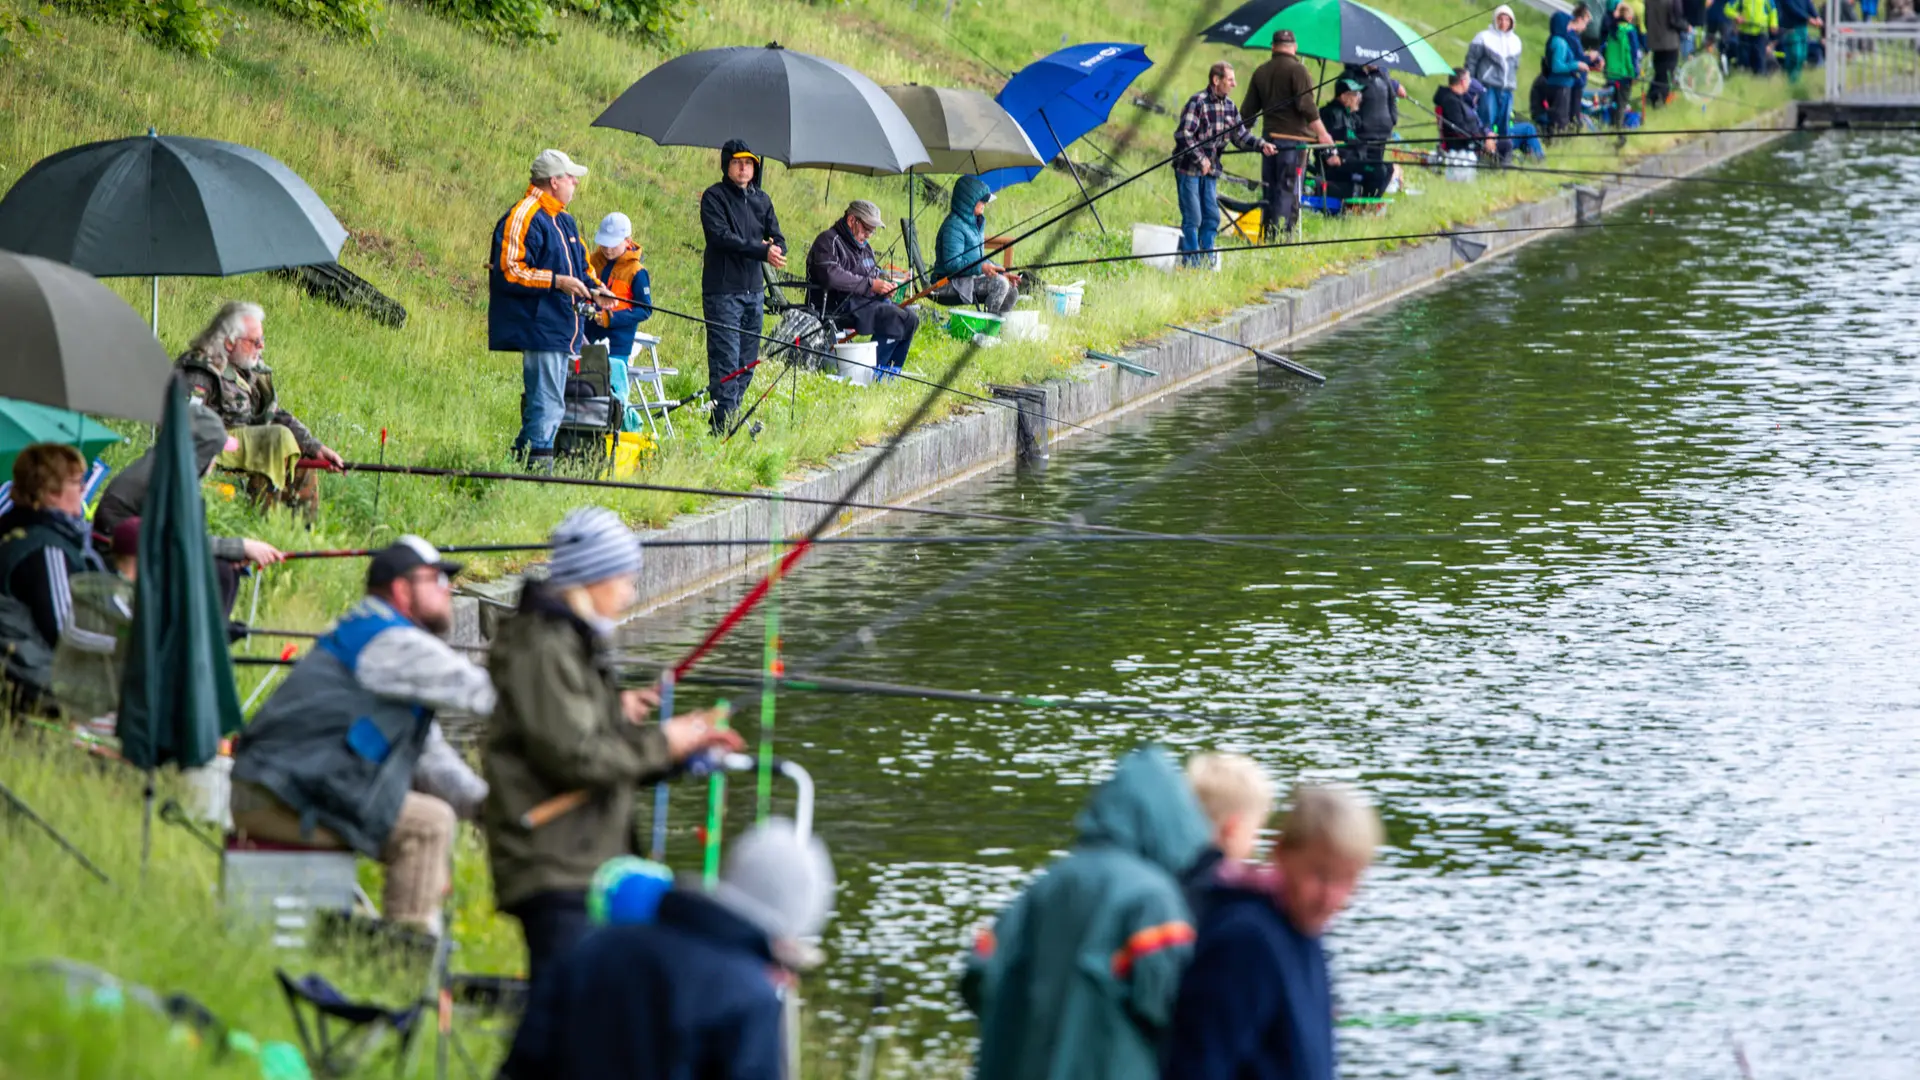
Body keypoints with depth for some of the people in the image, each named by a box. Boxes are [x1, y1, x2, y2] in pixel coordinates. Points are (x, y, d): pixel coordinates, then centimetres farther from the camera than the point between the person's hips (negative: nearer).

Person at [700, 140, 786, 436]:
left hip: (753, 290, 6)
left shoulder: (761, 200, 14)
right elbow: (722, 237, -17)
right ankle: (724, 424, -10)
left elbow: (778, 239, 9)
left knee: (747, 362, 8)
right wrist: (762, 252, -24)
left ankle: (729, 419, 16)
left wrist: (776, 250, -16)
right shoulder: (714, 197, -4)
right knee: (726, 361, -10)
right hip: (722, 291, -6)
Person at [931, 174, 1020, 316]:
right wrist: (981, 268, -32)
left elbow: (981, 259, 22)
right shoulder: (953, 226, -17)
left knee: (1012, 291, 1)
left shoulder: (976, 223, 15)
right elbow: (951, 264, -23)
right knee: (999, 283, -24)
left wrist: (1002, 271, 8)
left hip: (970, 279, 10)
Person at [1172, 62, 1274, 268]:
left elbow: (1240, 135, 8)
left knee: (1212, 217, 8)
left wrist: (1261, 145, -9)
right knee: (1193, 218, -5)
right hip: (1188, 168, -7)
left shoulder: (1229, 105, 6)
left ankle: (1207, 260, 17)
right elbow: (1183, 135, -22)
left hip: (1210, 169, 7)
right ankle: (1191, 263, 1)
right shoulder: (1198, 102, -17)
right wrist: (1200, 159, -26)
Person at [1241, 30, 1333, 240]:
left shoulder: (1260, 72, 12)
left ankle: (1268, 236, 14)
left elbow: (1248, 110, 17)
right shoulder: (1297, 70, -8)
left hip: (1269, 137, 6)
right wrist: (1322, 134, -12)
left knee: (1270, 190, 12)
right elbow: (1306, 106, -16)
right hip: (1294, 137, -6)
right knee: (1288, 191, -7)